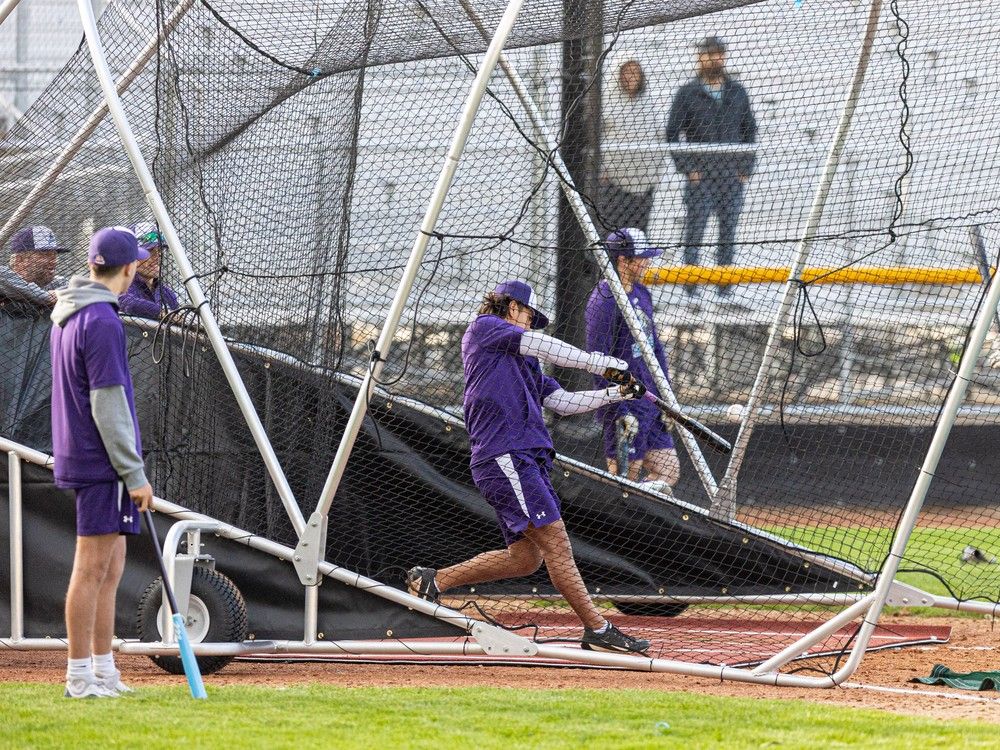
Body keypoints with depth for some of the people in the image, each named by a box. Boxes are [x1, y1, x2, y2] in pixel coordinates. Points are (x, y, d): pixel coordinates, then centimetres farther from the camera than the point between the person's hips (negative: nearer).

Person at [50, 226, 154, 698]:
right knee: (92, 569, -7)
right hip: (102, 464, -10)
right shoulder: (101, 321, -17)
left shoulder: (66, 314, 14)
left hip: (79, 458, 10)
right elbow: (108, 406, -20)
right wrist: (134, 473, -17)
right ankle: (80, 676, -5)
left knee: (110, 567, 14)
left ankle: (104, 673, 17)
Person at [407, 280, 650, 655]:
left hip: (526, 460, 10)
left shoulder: (523, 363, 28)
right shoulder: (483, 329, 5)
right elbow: (543, 347, -4)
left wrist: (615, 393, 14)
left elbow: (563, 401, 24)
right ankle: (597, 629, -16)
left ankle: (431, 581, 14)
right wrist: (601, 363, -3)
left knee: (526, 557, 7)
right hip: (504, 455, -10)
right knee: (555, 541, -13)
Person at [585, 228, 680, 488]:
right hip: (626, 406, -9)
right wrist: (620, 413, -22)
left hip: (650, 401, 9)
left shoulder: (641, 293, 12)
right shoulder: (603, 302, -17)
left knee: (669, 472, 8)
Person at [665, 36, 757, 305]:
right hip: (700, 175, -3)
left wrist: (746, 169, 5)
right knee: (695, 230, -4)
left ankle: (725, 288, 12)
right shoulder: (687, 93, 1)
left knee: (728, 232, 6)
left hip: (732, 174, 3)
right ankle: (692, 288, 0)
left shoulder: (737, 92, 11)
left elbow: (749, 130, 15)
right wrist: (687, 167, -7)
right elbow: (672, 132, 0)